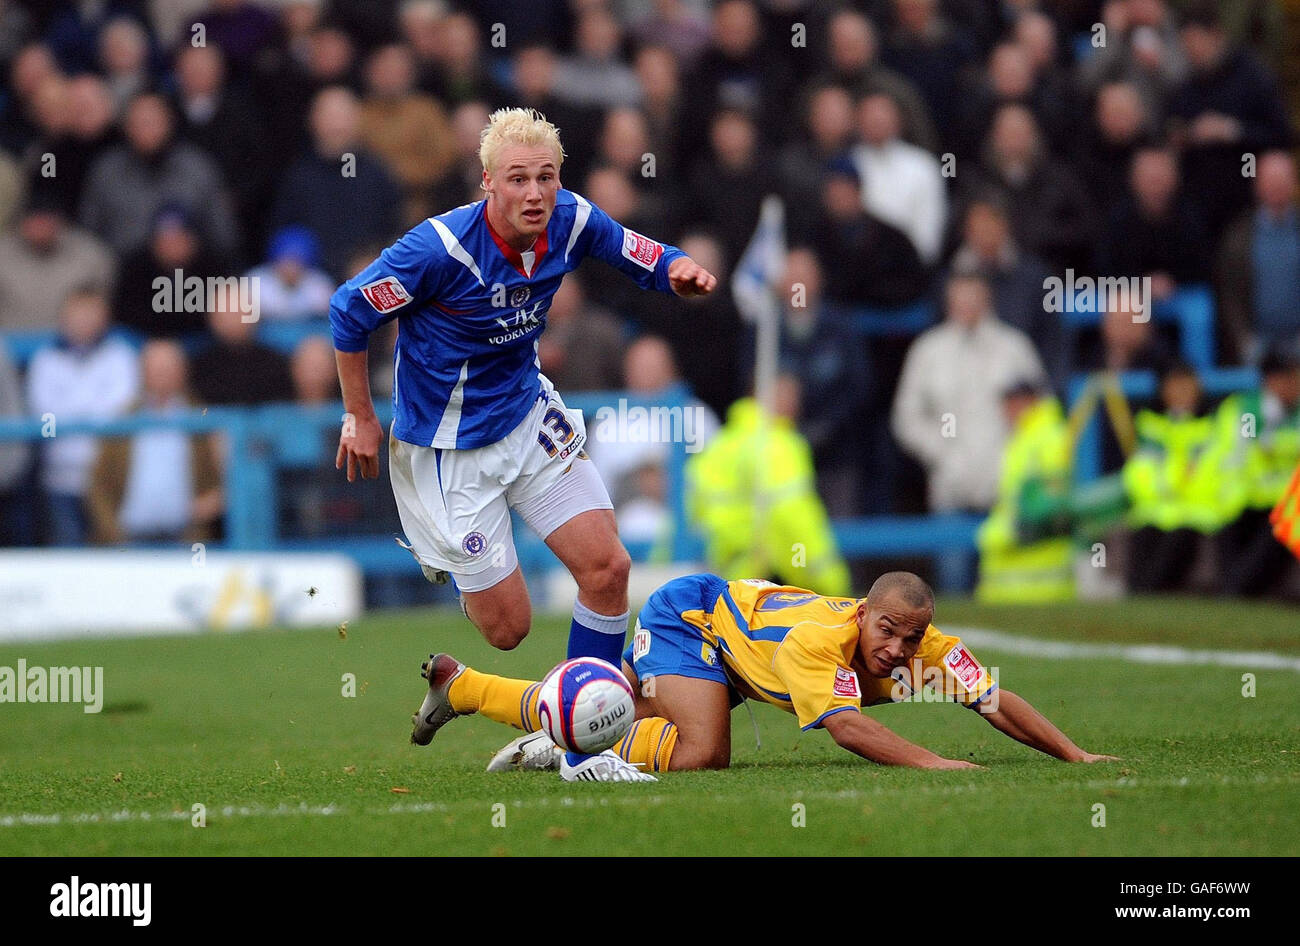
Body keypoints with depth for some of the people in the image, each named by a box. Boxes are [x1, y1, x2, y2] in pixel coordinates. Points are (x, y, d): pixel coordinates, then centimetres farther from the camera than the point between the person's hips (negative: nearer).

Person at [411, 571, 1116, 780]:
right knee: (703, 751, -30)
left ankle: (460, 685, 33)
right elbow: (846, 727, -50)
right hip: (687, 611, -7)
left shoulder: (925, 647, -22)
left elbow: (997, 702, -20)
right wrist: (936, 765, -58)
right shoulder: (820, 636, -40)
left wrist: (1076, 757, -30)